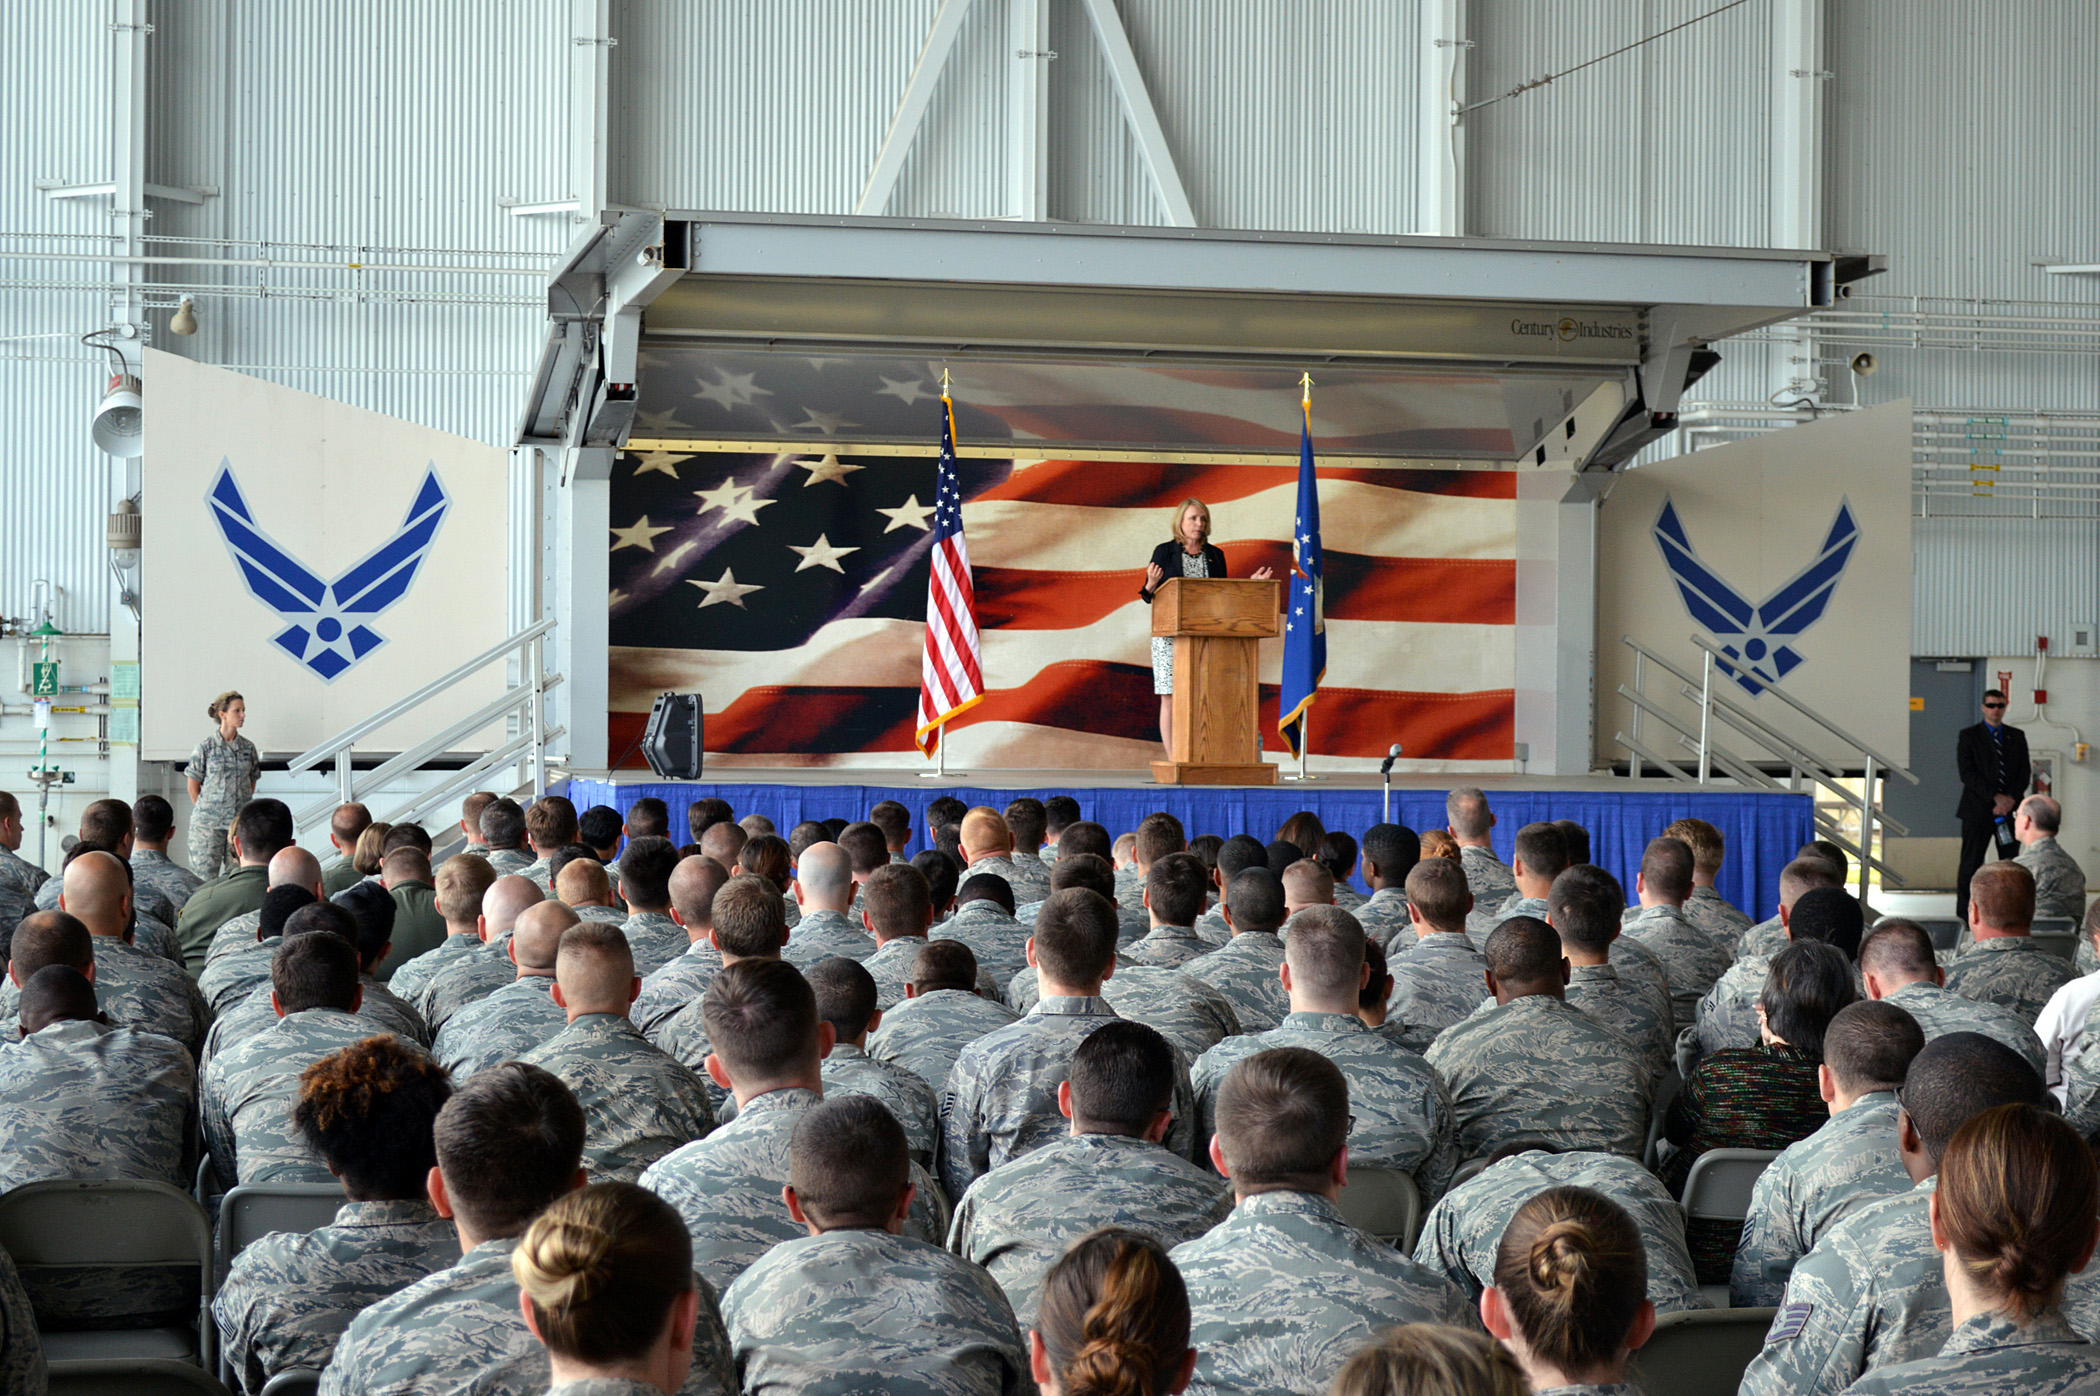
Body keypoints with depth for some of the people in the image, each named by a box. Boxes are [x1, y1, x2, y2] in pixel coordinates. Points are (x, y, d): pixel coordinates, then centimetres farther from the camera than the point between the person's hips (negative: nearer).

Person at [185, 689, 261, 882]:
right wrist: (204, 811, 3)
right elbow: (193, 786, 4)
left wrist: (244, 810, 10)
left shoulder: (248, 747, 7)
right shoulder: (206, 747, -3)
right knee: (205, 874, -3)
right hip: (208, 823, -3)